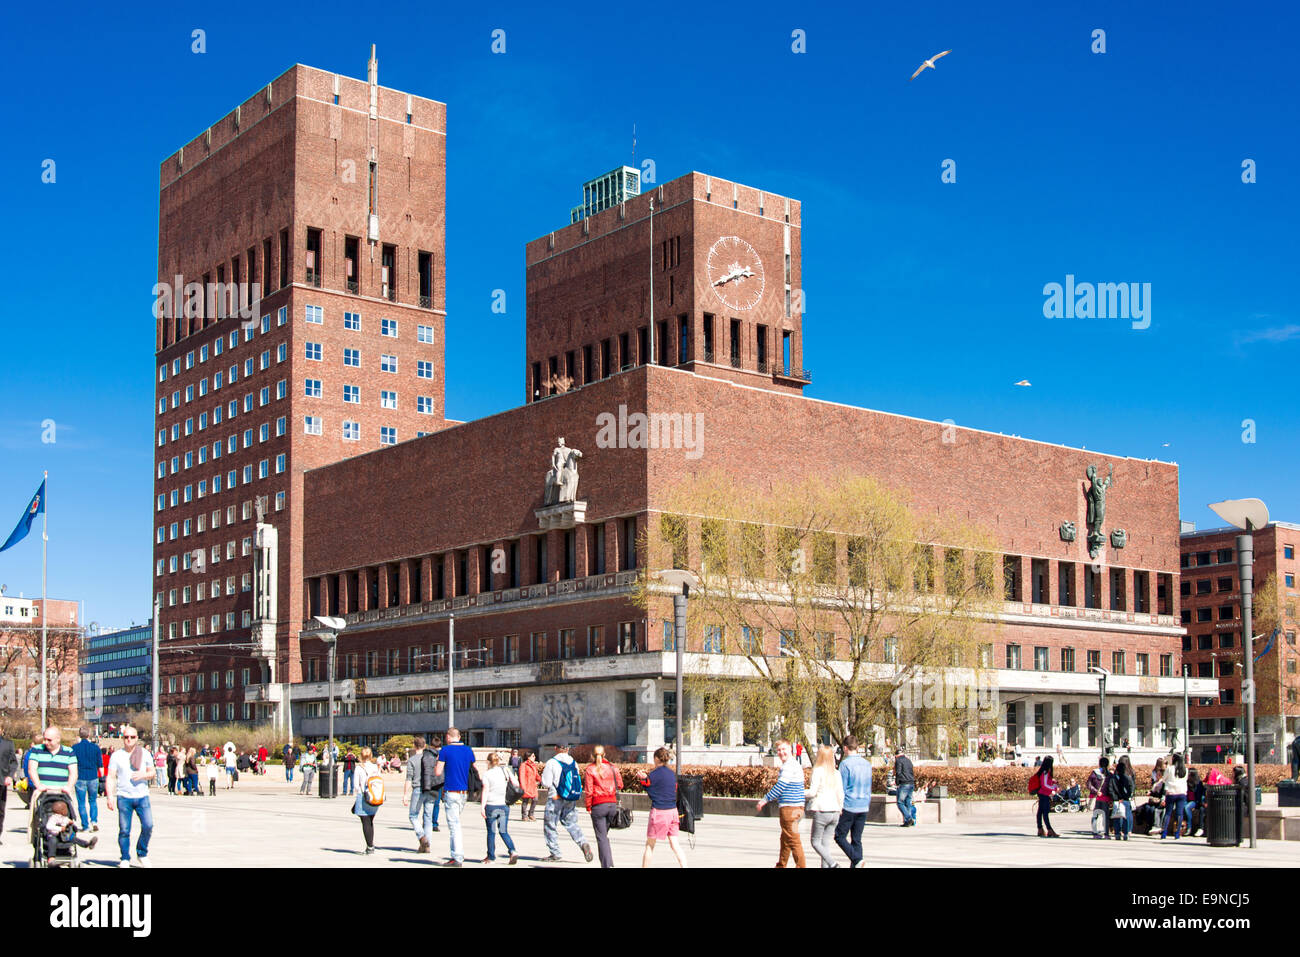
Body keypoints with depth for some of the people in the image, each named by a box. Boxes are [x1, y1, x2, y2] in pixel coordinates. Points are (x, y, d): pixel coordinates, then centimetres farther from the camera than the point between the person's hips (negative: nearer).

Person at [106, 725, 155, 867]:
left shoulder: (145, 753, 10)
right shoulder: (116, 755, 4)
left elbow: (152, 772, 15)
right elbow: (111, 777, 2)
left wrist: (143, 775, -8)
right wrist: (110, 796, -8)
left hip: (142, 796, 1)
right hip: (123, 797, -1)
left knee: (148, 826, -8)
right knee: (124, 830, -1)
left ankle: (142, 855, 11)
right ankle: (125, 859, 11)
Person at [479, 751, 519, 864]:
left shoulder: (487, 773, -4)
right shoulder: (506, 771, 6)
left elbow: (485, 790, -9)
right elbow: (516, 784, 5)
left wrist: (483, 806, -9)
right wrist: (509, 771, 15)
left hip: (491, 805, -3)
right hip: (504, 805, 3)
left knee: (491, 832, 7)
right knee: (504, 832, 10)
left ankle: (491, 856, 13)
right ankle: (512, 851, -9)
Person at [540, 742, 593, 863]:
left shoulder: (551, 763, -11)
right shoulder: (574, 763, 5)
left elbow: (545, 783, -12)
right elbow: (577, 781, 11)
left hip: (555, 799, -5)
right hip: (571, 799, 5)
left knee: (550, 826, 7)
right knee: (571, 823, 14)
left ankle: (555, 853, 8)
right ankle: (583, 843, -8)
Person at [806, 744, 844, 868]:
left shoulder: (818, 771, -10)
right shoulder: (836, 773, 8)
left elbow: (812, 792, -15)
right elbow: (841, 794, 8)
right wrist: (839, 809, 19)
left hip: (821, 811, -6)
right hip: (834, 811, 6)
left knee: (816, 842, 3)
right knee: (827, 842, 11)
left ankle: (833, 864, -14)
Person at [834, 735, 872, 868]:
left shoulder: (845, 764, -10)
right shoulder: (867, 764, 9)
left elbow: (842, 788, -10)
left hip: (849, 806, -6)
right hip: (863, 807, 6)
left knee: (840, 836, 2)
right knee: (857, 839, 10)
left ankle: (857, 860, -15)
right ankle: (855, 866, 6)